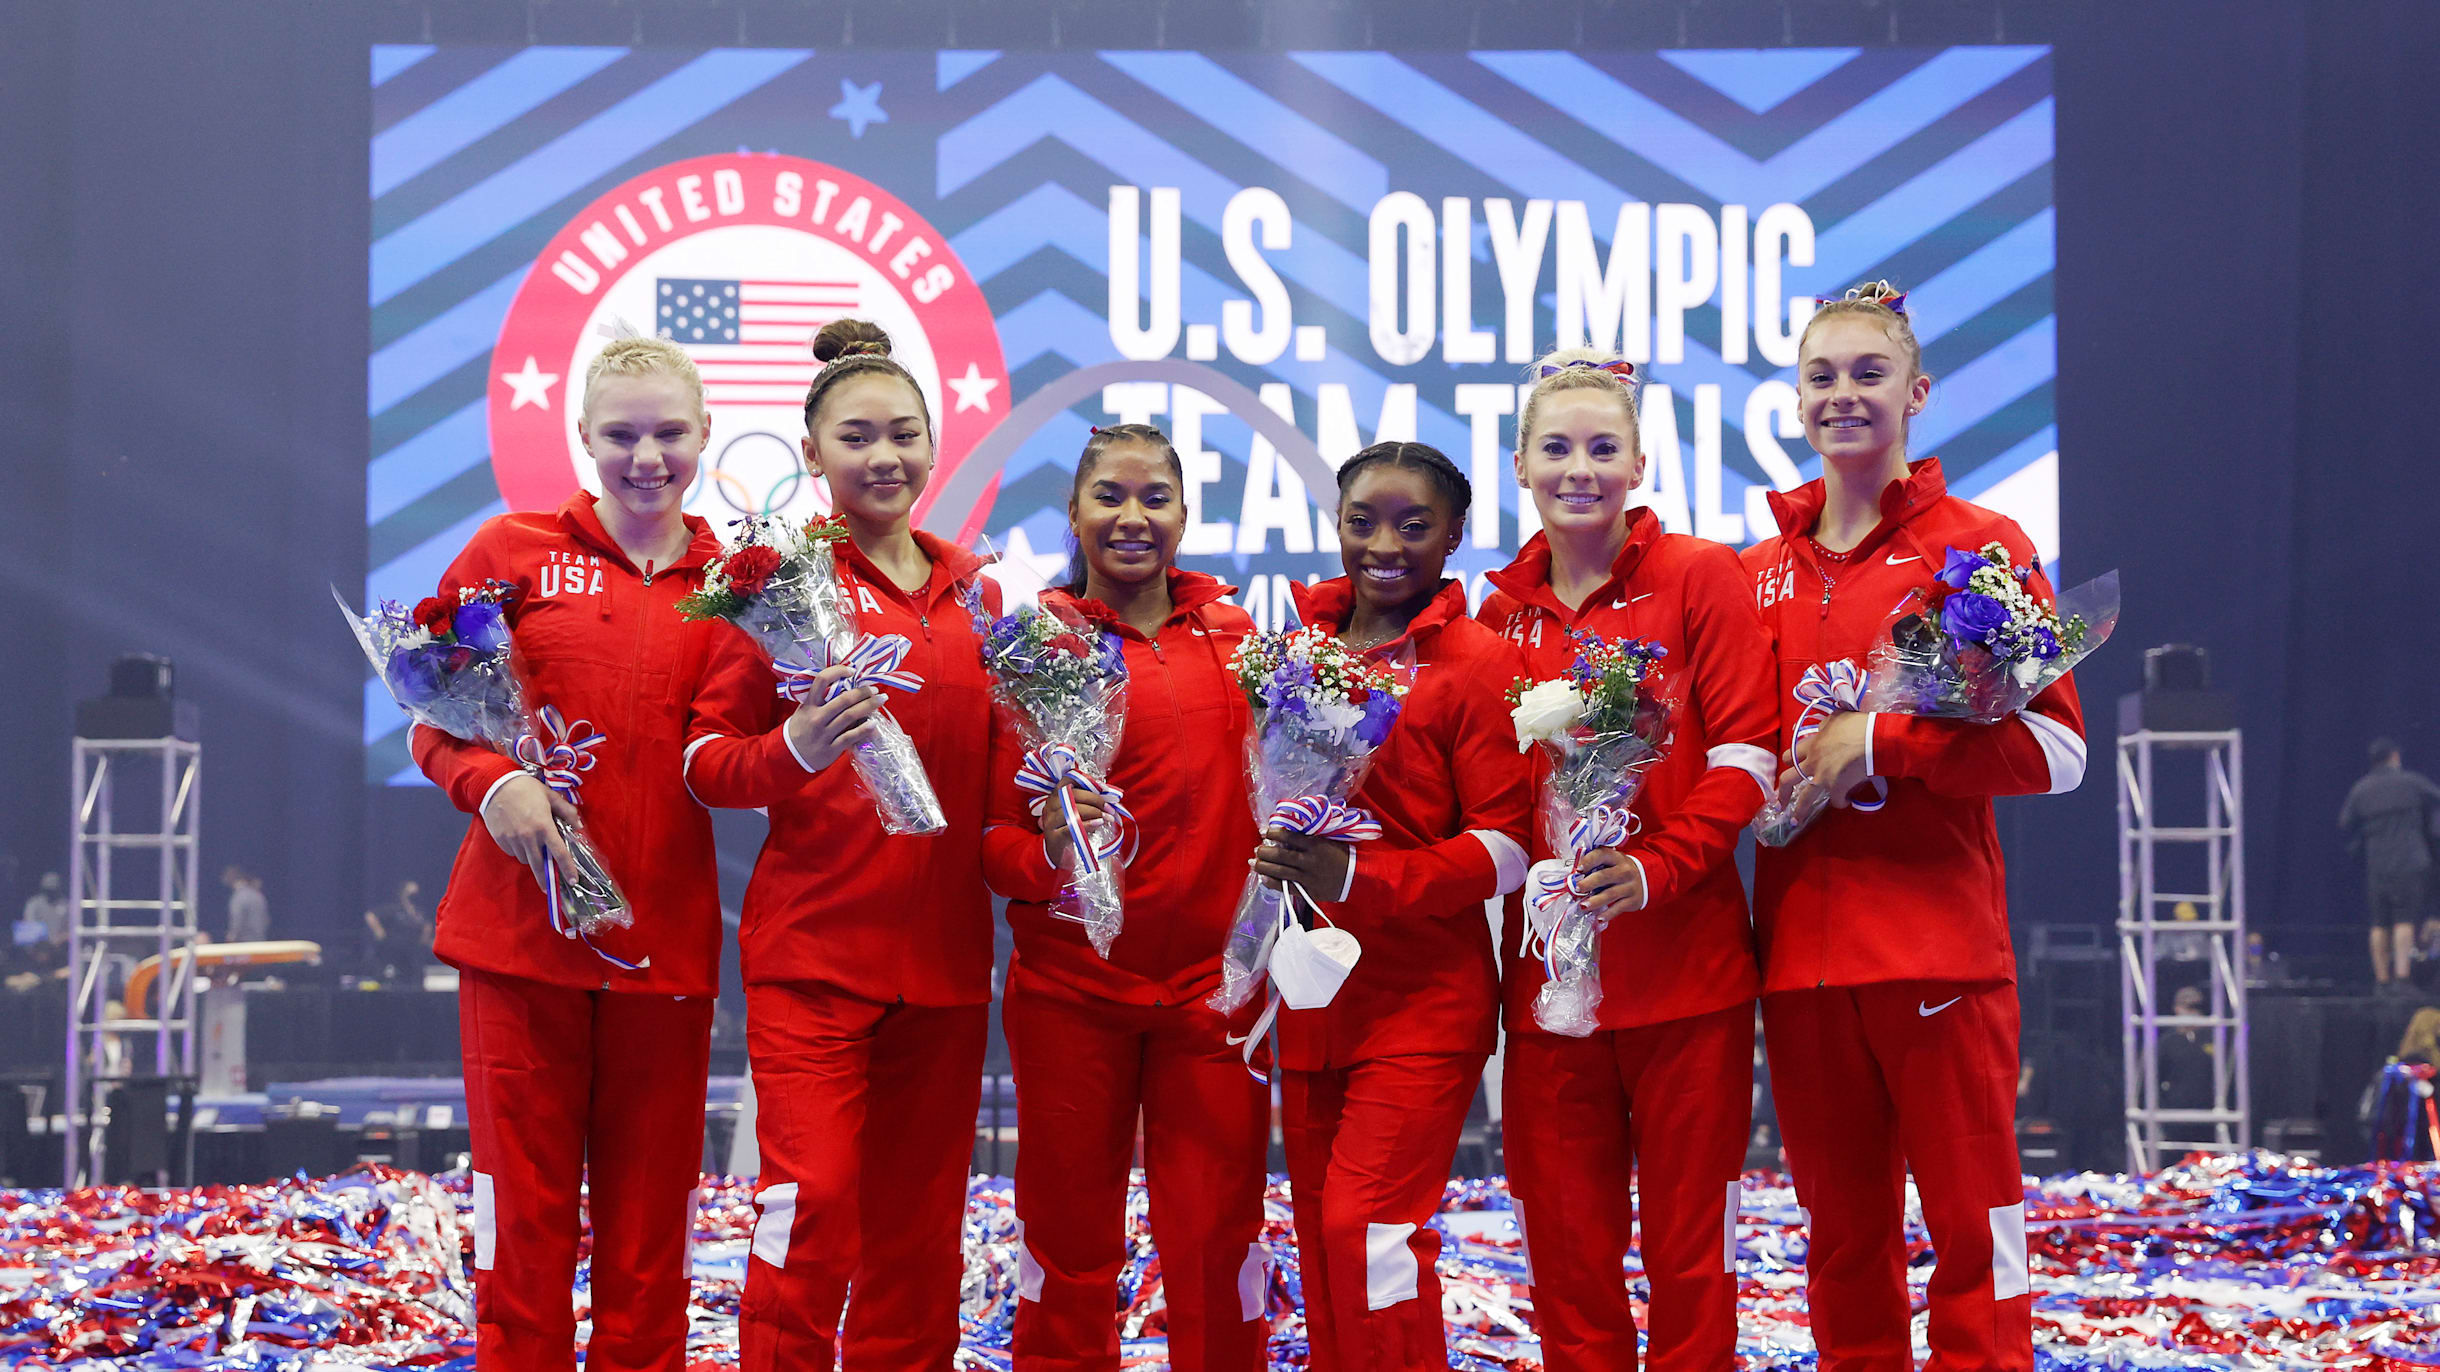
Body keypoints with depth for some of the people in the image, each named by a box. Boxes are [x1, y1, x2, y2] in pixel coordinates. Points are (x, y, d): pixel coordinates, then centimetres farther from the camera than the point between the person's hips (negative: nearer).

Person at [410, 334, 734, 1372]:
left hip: (664, 935, 2)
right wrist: (494, 783, -14)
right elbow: (436, 722, 5)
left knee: (647, 1219, 6)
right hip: (520, 926, -2)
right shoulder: (513, 551, 5)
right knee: (526, 1207, 2)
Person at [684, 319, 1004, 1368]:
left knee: (918, 1225, 8)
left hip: (943, 955, 5)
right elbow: (704, 759, -4)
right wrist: (796, 750, -23)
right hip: (812, 950, -4)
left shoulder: (973, 593, 11)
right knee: (813, 1205, -12)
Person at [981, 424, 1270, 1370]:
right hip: (1070, 986, -1)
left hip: (1215, 982, 2)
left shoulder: (1231, 634, 7)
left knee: (1218, 1240, 3)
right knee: (1068, 1244, 7)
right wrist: (1048, 858, -21)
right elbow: (991, 828, -2)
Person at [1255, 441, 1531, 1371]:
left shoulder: (1475, 661, -7)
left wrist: (1360, 878, -22)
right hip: (1312, 1002, 6)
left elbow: (1508, 847, -11)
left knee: (1365, 1226, -13)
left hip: (1423, 1001, -6)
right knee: (1322, 1237, 8)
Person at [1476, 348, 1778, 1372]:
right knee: (1567, 1255, 7)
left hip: (1687, 969, -3)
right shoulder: (1500, 612, 10)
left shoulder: (1700, 578, -1)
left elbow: (1746, 756, -7)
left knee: (1688, 1247, 3)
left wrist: (1658, 867, -19)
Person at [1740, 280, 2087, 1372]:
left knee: (1974, 1233, -3)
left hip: (1938, 942, -4)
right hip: (1800, 945, 4)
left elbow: (2056, 749, -6)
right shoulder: (1762, 568, 14)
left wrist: (1879, 742, -12)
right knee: (1844, 1240, 10)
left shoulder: (1980, 545, 1)